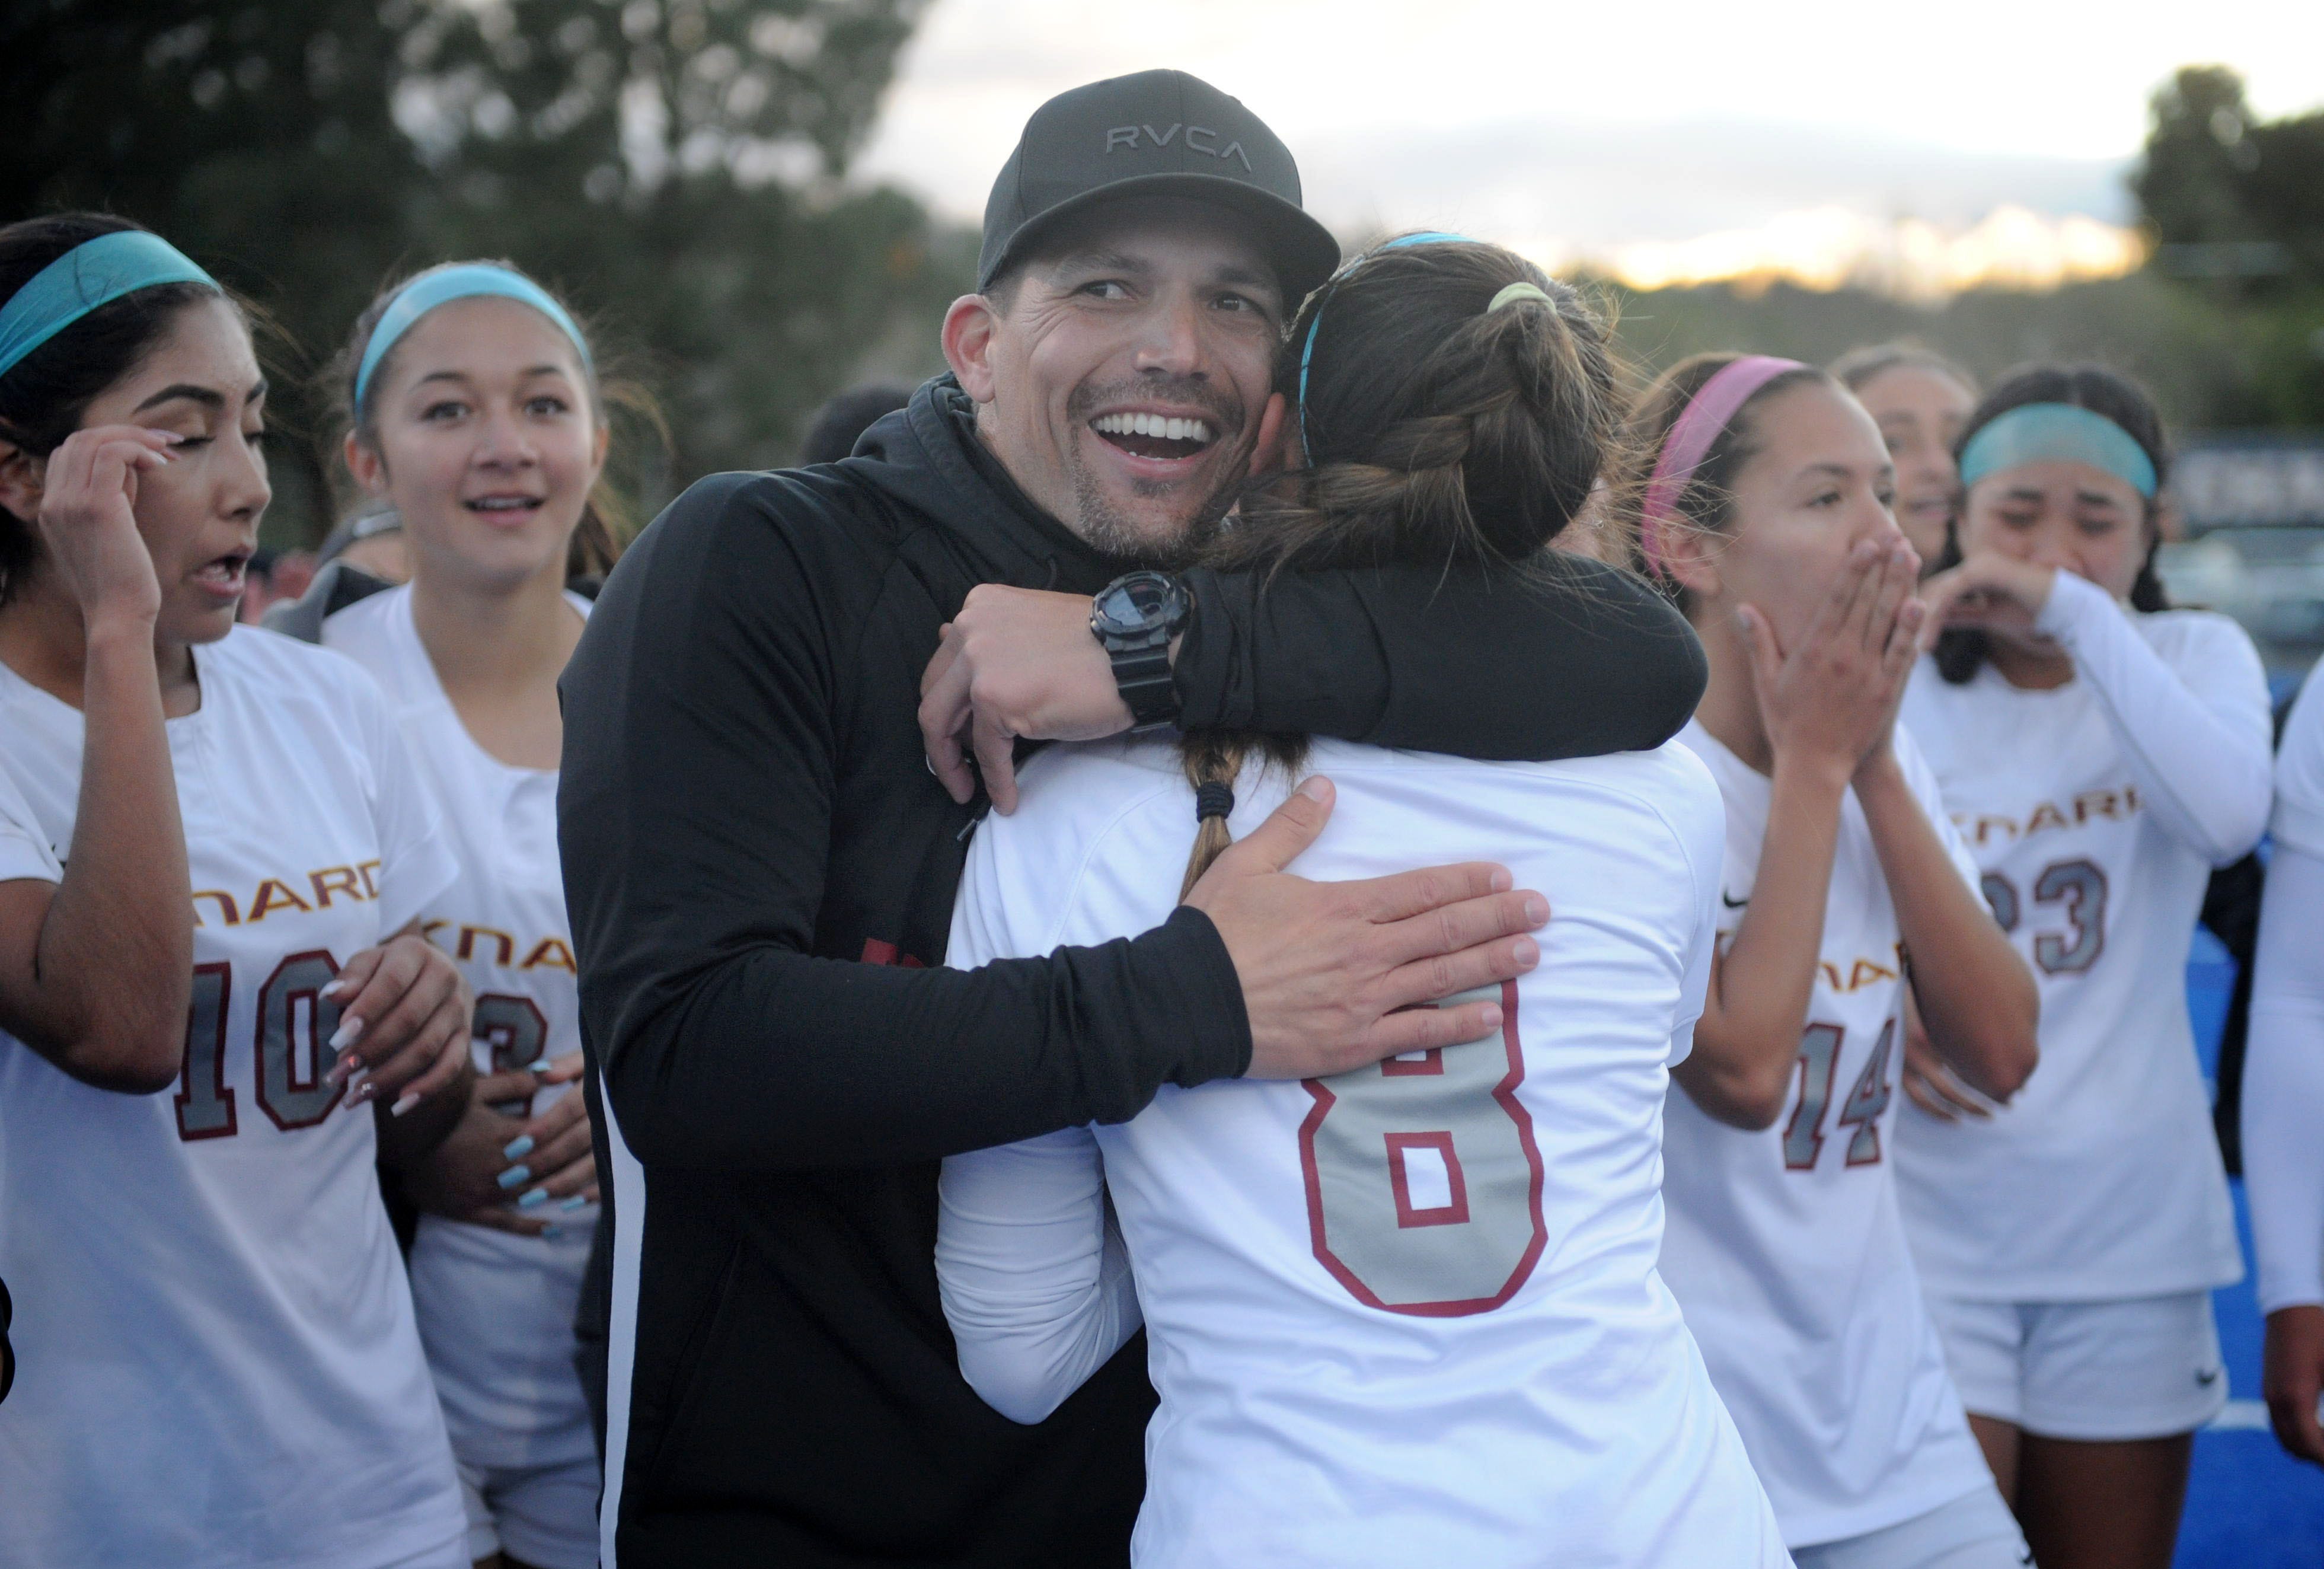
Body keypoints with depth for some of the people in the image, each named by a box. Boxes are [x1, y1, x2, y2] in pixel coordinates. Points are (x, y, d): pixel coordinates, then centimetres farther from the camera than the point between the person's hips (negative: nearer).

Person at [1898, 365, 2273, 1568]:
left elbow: (2230, 817, -20)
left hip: (2130, 1234, 2)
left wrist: (2076, 611, -23)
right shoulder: (1900, 692, -1)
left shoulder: (2196, 658, 2)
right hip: (1932, 1228, -2)